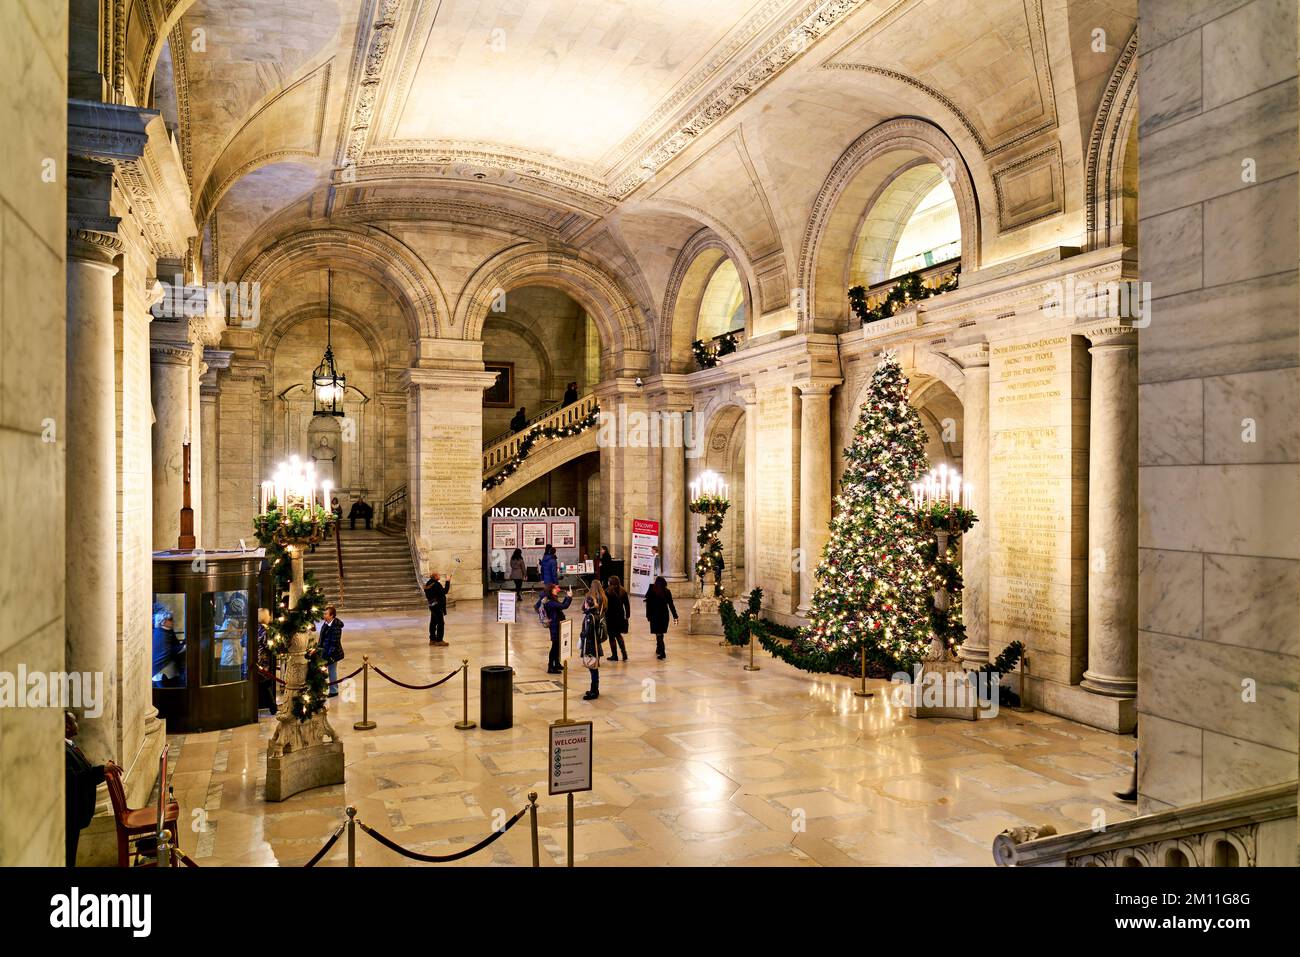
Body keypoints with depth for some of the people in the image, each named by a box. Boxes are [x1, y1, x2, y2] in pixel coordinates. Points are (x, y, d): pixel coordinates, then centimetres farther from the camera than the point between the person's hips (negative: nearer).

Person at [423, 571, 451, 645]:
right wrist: (448, 582, -14)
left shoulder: (428, 584, 9)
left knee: (433, 622, 15)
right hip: (438, 606, -10)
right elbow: (445, 591, -20)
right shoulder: (436, 584, -19)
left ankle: (432, 639, 21)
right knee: (440, 623, -5)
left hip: (432, 605, 10)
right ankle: (439, 640, -5)